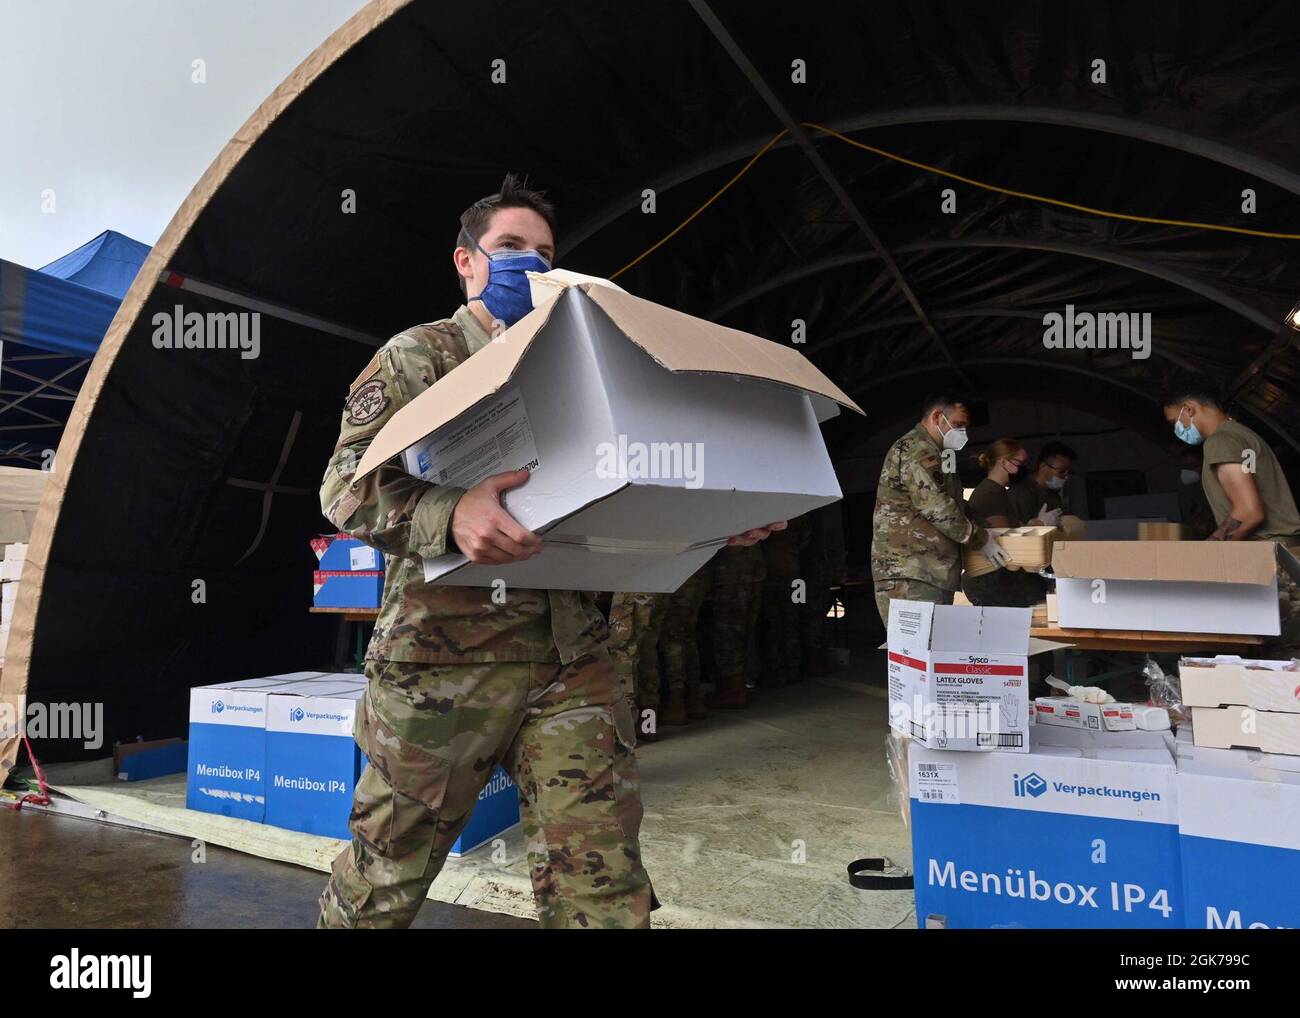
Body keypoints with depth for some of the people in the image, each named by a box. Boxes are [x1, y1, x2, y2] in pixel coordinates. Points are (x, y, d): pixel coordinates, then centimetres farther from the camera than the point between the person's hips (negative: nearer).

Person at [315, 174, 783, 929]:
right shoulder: (419, 356, 4)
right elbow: (347, 485, -7)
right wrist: (448, 515, -27)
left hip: (572, 653, 4)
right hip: (444, 650, -3)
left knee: (605, 882, 0)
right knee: (388, 870, 12)